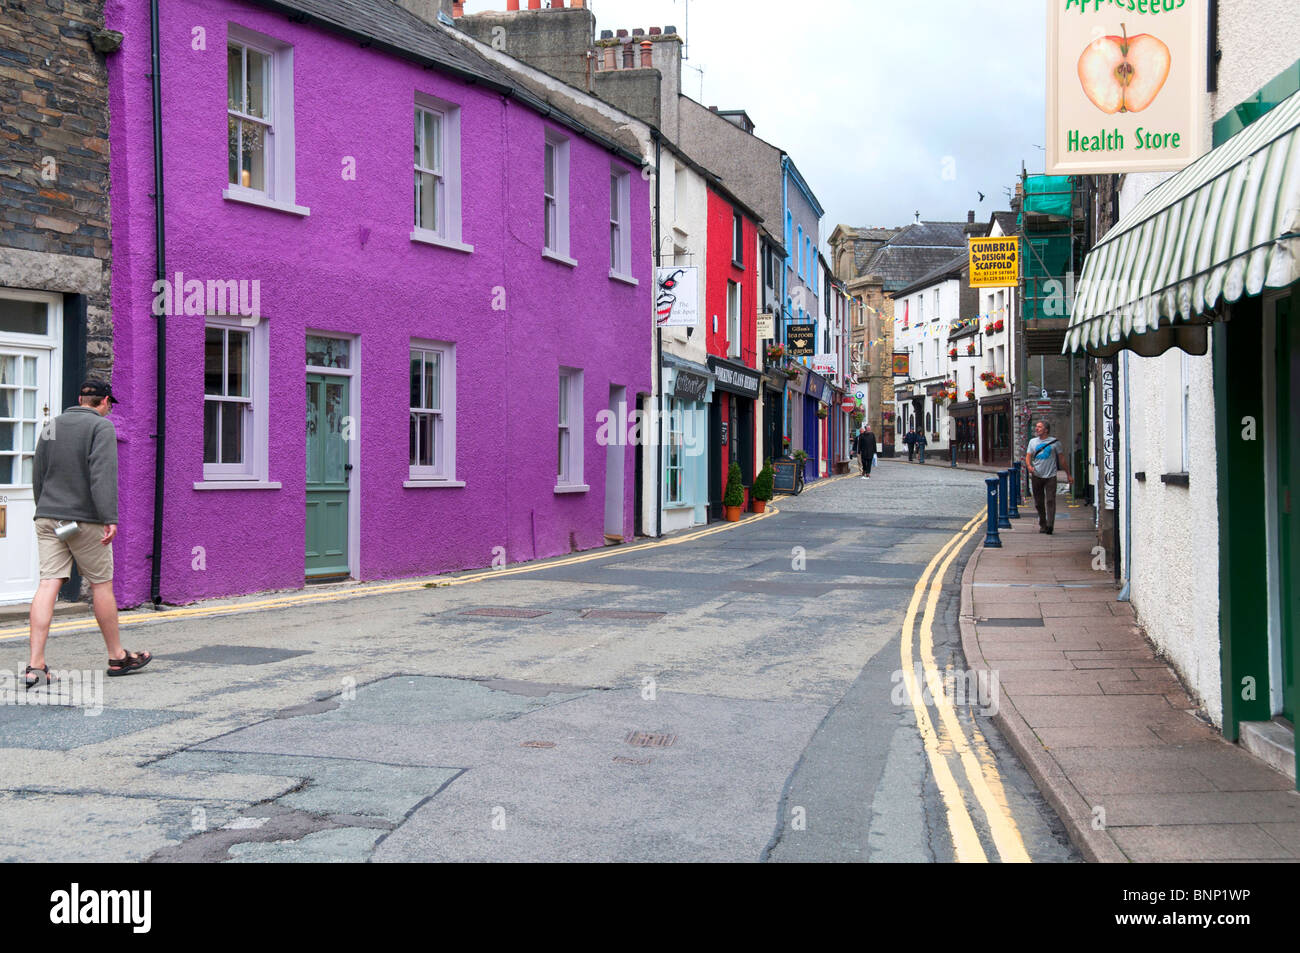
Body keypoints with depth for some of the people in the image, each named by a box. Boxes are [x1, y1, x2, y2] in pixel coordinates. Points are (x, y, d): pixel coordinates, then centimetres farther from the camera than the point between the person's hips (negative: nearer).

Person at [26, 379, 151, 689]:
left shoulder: (51, 427, 16)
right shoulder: (101, 426, -6)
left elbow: (37, 477, 20)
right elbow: (103, 475, -17)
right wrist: (110, 519, -20)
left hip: (47, 519, 6)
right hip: (85, 520, -6)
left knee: (48, 585, -1)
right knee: (102, 585, 6)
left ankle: (36, 665, -9)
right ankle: (117, 657, 17)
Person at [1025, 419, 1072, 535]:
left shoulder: (1054, 442, 5)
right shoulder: (1033, 442, 12)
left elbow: (1061, 458, 10)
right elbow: (1028, 456, 8)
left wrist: (1068, 474, 11)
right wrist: (1029, 466, -15)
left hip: (1050, 476, -3)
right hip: (1036, 476, 3)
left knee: (1050, 501, -13)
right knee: (1039, 502, 7)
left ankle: (1050, 525, -20)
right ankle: (1042, 525, 19)